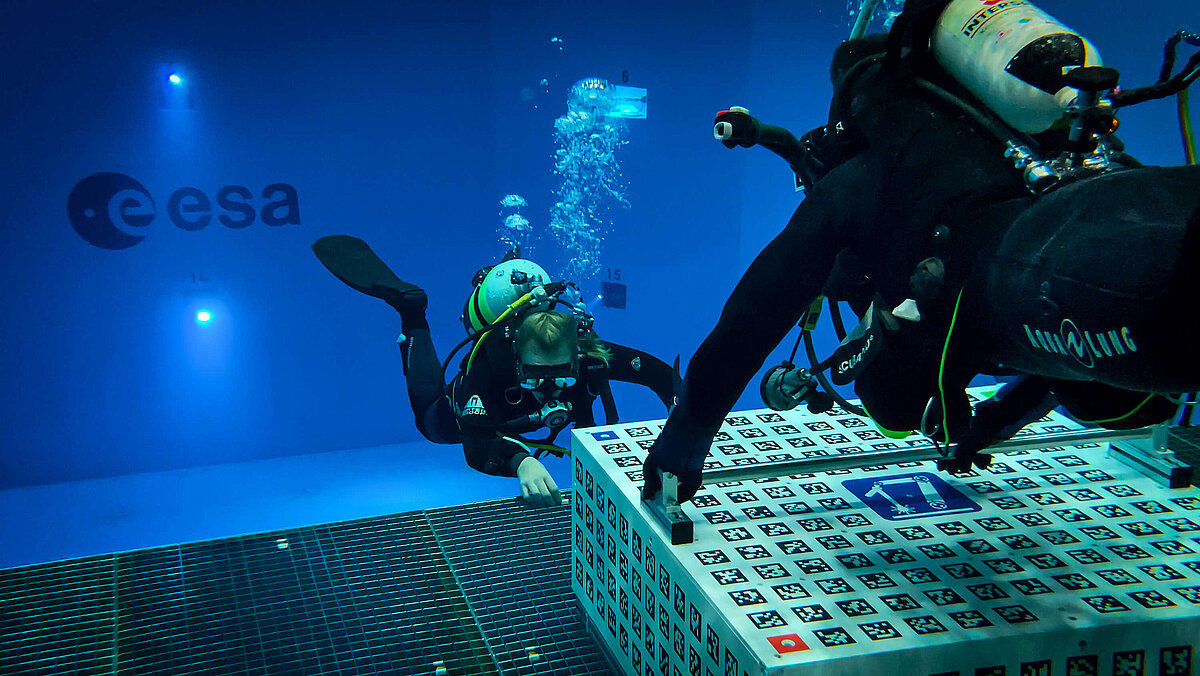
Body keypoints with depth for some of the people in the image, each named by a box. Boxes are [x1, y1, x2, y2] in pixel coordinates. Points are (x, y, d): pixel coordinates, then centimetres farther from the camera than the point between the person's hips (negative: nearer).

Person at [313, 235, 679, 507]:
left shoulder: (588, 355, -42)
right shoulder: (490, 359, -49)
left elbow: (661, 372, -30)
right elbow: (475, 445, -58)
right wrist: (522, 461, -78)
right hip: (477, 411, -2)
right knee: (431, 419, 31)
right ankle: (411, 310, 34)